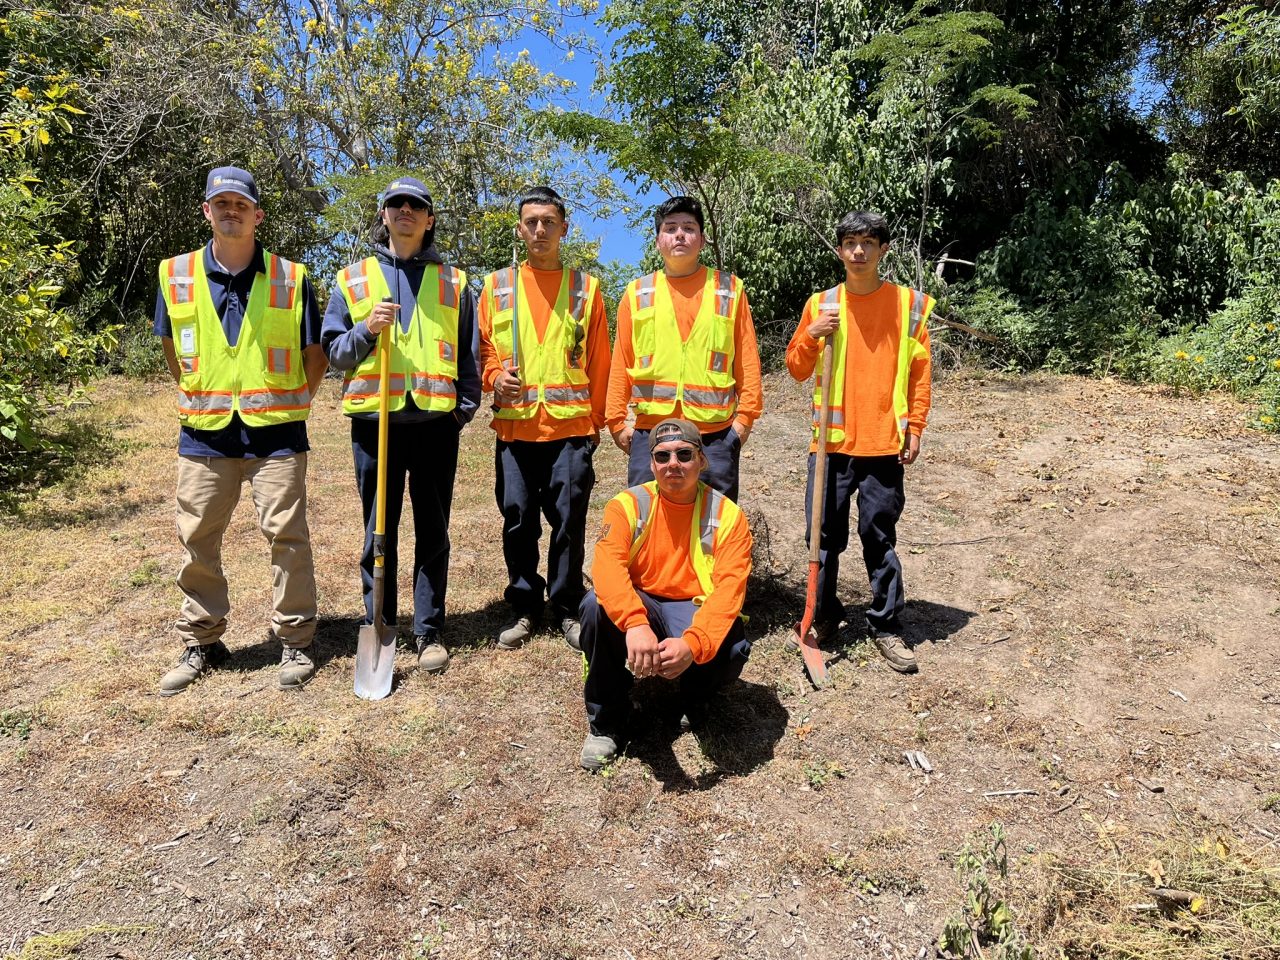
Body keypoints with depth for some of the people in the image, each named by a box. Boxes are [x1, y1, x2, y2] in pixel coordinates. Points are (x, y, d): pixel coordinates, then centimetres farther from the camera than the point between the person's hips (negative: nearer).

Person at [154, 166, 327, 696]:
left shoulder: (290, 277, -1)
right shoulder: (175, 275, 5)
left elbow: (315, 355, 6)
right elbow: (172, 349, 18)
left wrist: (288, 403, 4)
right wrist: (200, 397, 13)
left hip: (275, 433, -2)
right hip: (204, 434, 3)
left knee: (286, 534, -1)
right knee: (197, 539, 9)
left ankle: (295, 641, 13)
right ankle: (201, 642, 25)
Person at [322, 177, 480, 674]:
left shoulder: (453, 281, 12)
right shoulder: (352, 278, 12)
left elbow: (468, 352, 12)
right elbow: (333, 350, 10)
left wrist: (466, 405, 0)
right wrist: (366, 329, -9)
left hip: (435, 420, 0)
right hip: (375, 418, 0)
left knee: (432, 531, 5)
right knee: (379, 532, 6)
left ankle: (430, 631, 15)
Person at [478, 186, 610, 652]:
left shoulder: (585, 287, 8)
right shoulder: (497, 285, 10)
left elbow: (599, 361, 9)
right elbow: (483, 347, 11)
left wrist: (595, 420, 7)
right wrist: (495, 377, -10)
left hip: (570, 427, -1)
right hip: (514, 427, 1)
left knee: (568, 523, 2)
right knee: (518, 522, 6)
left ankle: (567, 609, 19)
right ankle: (524, 608, 22)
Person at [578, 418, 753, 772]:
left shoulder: (727, 515, -9)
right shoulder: (628, 505, -8)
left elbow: (729, 589, -21)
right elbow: (608, 567, -25)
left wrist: (692, 643, -40)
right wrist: (635, 623, -45)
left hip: (697, 614, -1)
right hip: (641, 608, 1)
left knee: (732, 648, -33)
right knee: (596, 605, -30)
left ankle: (695, 699, 7)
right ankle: (607, 723, -8)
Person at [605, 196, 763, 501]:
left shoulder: (729, 289, 8)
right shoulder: (637, 293, 9)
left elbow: (748, 358, 6)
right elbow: (621, 363, 9)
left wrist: (745, 415, -1)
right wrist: (617, 422, 4)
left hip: (715, 434, 0)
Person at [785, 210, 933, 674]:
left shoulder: (909, 303, 4)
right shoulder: (821, 304, 6)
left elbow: (919, 374, 5)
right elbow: (797, 369, 9)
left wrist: (914, 429, -1)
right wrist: (811, 335, -9)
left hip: (884, 444, -1)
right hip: (831, 442, 1)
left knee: (880, 539, 4)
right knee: (824, 537, 7)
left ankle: (887, 627, 17)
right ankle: (823, 617, 24)